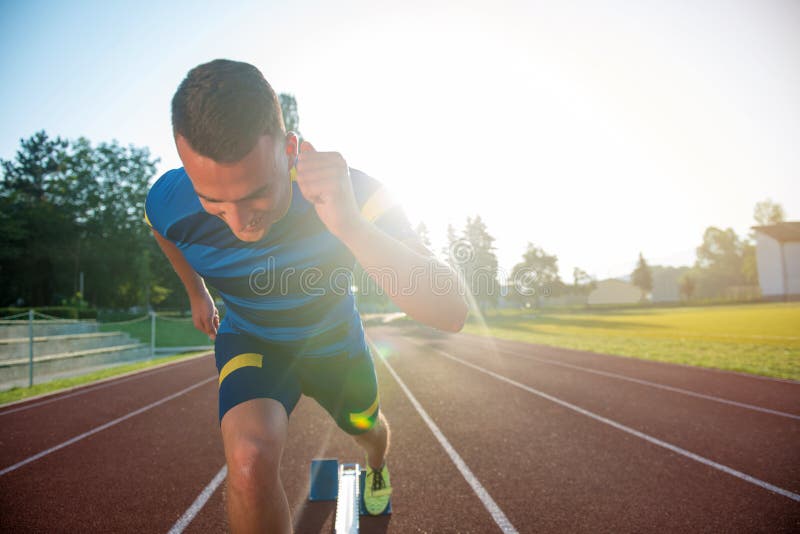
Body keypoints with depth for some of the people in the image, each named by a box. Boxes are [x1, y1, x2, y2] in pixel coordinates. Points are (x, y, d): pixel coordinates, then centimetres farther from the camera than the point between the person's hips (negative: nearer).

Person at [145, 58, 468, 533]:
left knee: (368, 427, 26)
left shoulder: (348, 193, -38)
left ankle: (377, 471, 67)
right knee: (250, 456, -29)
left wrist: (350, 226, -61)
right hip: (251, 338, 0)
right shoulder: (168, 204, -29)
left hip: (335, 342, 1)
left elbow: (452, 314, -48)